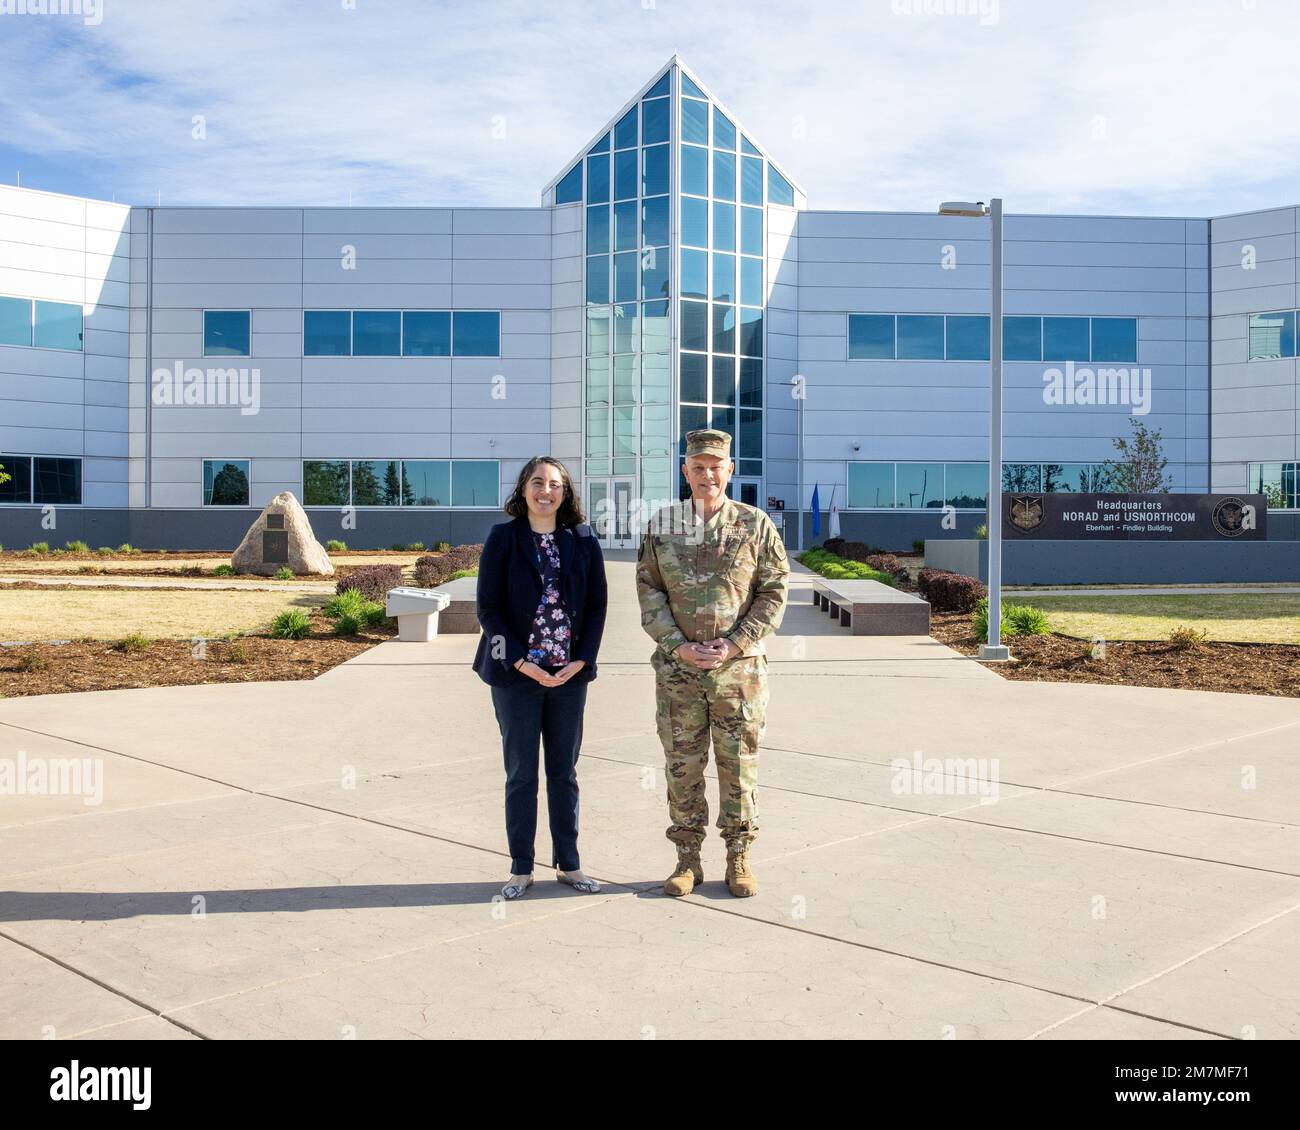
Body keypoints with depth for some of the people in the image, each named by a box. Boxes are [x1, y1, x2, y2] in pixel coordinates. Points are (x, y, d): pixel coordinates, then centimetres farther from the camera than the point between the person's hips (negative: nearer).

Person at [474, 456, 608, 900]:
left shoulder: (583, 541, 3)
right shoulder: (503, 538, -3)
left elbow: (597, 606, 5)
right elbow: (488, 608, -5)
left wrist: (580, 660, -6)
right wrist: (521, 662, -13)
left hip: (570, 674, 2)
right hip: (516, 674, -2)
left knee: (564, 772, 10)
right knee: (521, 774, 5)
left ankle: (568, 863, 21)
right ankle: (521, 868, 16)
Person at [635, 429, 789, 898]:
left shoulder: (755, 525, 1)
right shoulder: (661, 526, 5)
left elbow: (774, 593, 0)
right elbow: (649, 592, 4)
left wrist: (734, 645, -10)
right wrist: (679, 647, -9)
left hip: (740, 669, -1)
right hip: (678, 670, 1)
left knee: (739, 765, 6)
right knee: (682, 766, 7)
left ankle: (739, 859, 18)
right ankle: (687, 860, 18)